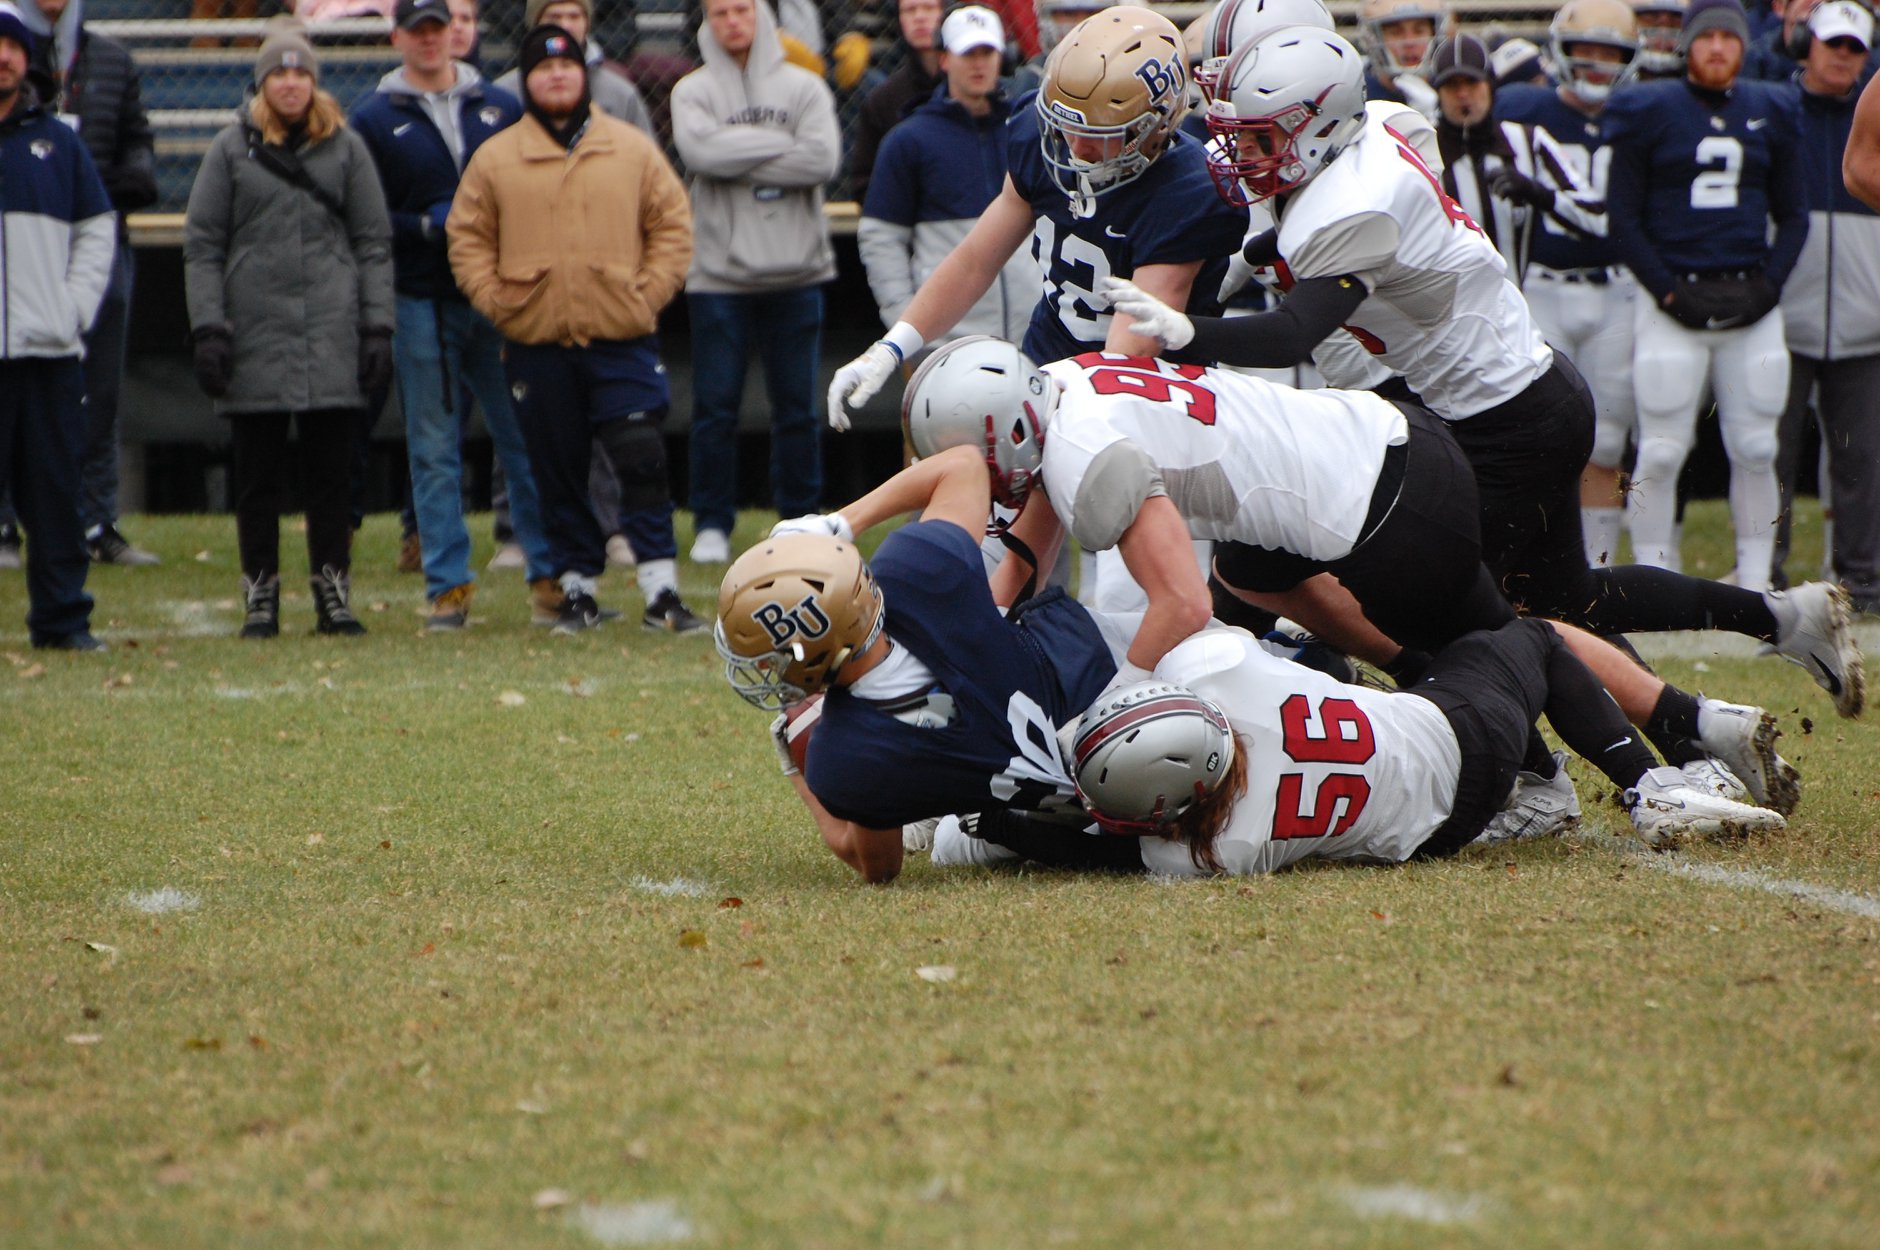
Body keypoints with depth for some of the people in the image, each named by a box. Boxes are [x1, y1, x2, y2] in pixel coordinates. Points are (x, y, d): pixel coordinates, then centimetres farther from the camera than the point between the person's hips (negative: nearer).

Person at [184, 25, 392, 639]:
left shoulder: (346, 147, 10)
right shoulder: (231, 149, 6)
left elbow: (373, 242, 10)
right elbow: (201, 243, 5)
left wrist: (377, 326, 2)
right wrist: (207, 327, -4)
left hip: (331, 333, 0)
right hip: (254, 330, 0)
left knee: (331, 471, 2)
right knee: (257, 473, 3)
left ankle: (333, 590, 8)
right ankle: (260, 594, 9)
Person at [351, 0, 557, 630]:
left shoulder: (501, 107, 12)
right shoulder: (374, 119, 5)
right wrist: (428, 227, -13)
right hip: (422, 307, -1)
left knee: (528, 441, -1)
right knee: (434, 451, 2)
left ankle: (549, 576, 4)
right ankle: (448, 585, 7)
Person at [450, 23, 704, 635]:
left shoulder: (633, 150, 7)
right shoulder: (495, 159, 6)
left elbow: (672, 226, 9)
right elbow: (468, 239, 9)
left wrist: (649, 295, -1)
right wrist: (495, 300, -3)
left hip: (622, 339, -1)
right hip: (536, 347, 1)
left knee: (643, 461, -10)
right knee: (558, 475, 6)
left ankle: (661, 590, -8)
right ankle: (577, 589, 14)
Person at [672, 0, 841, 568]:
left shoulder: (803, 87, 6)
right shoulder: (694, 91, 5)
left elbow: (822, 159, -9)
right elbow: (701, 150, -15)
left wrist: (738, 157, -10)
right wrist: (781, 144, -11)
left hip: (796, 270, 1)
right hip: (718, 271, -1)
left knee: (797, 405, 4)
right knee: (716, 405, -1)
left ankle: (801, 518, 13)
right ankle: (712, 523, 7)